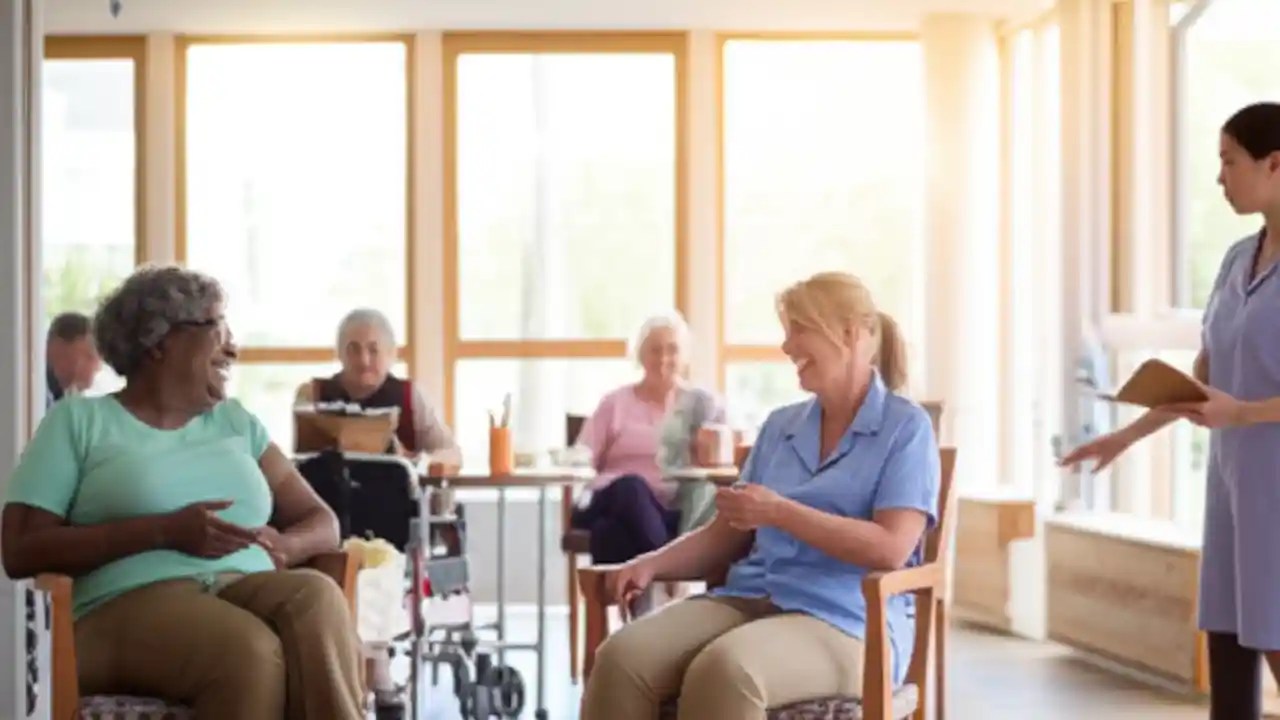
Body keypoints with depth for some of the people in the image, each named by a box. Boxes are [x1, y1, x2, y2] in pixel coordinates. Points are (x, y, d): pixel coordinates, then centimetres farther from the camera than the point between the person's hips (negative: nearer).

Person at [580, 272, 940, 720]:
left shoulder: (905, 427, 2)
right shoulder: (779, 426, 22)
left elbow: (891, 548, -11)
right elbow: (727, 535, 20)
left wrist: (779, 511, -13)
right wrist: (652, 563, 1)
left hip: (845, 621, -6)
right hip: (749, 599, 6)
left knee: (724, 672, -38)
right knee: (622, 658, -25)